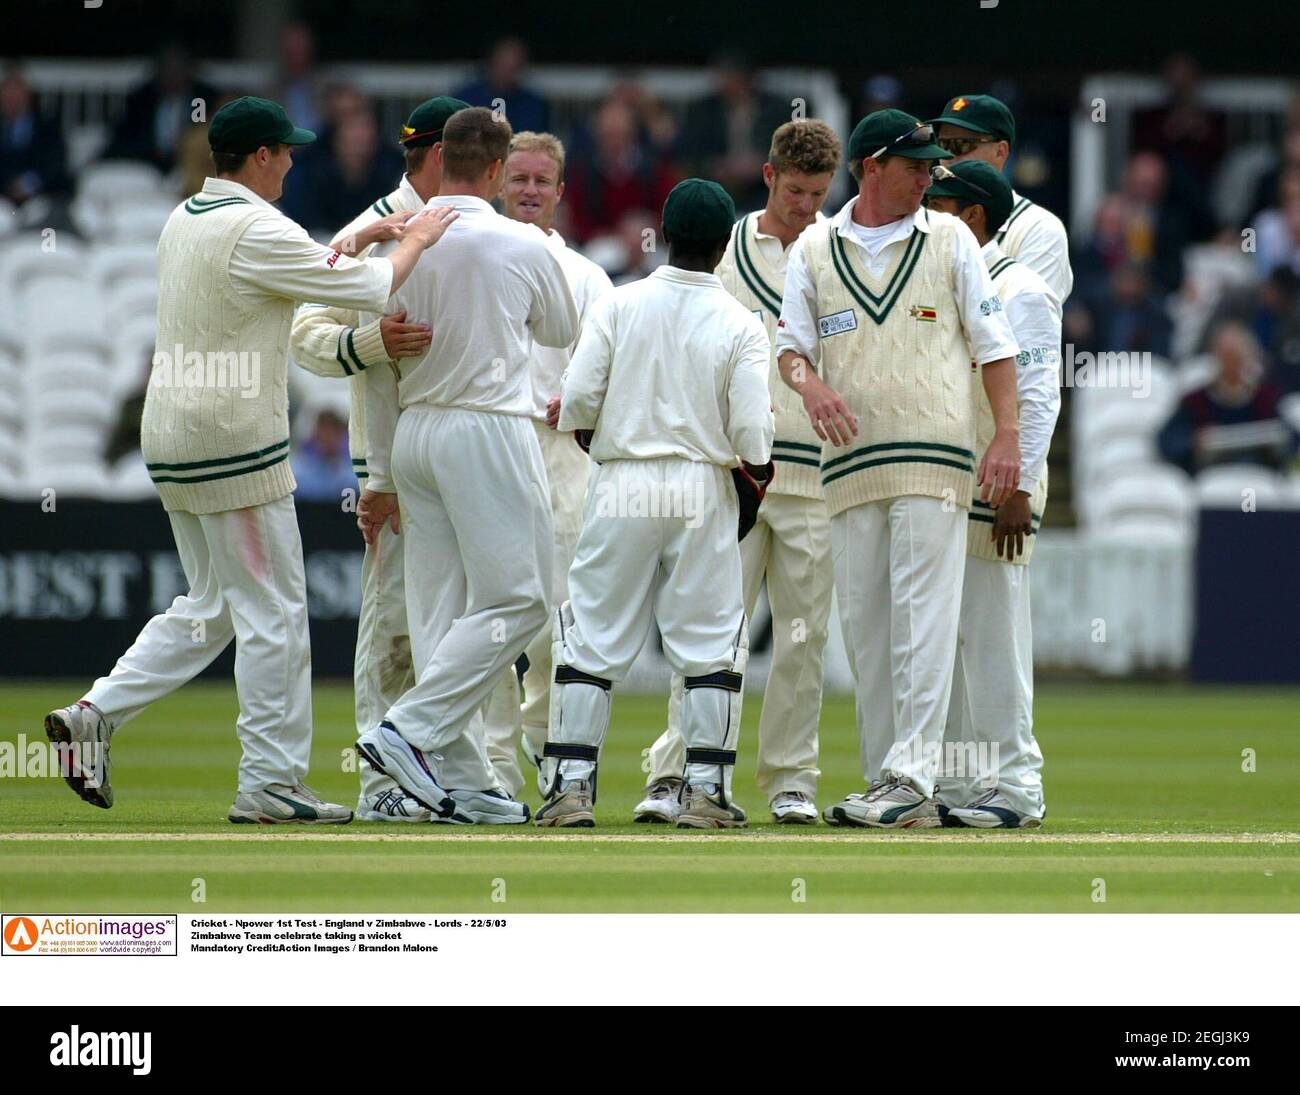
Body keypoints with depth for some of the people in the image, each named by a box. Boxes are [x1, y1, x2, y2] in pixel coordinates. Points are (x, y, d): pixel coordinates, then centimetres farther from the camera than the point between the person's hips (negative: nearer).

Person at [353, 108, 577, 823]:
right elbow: (562, 333, 13)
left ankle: (462, 776, 6)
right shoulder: (523, 246, -7)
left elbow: (378, 369, 8)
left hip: (413, 436, 6)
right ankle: (408, 730, -15)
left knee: (440, 606, 8)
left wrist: (382, 477, 16)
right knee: (516, 600, -3)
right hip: (489, 429, -6)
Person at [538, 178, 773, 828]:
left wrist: (582, 425, 14)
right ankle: (705, 790, 2)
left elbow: (577, 403, -8)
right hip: (704, 493, -1)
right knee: (710, 644, 6)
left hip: (621, 488, 1)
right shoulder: (739, 325, -4)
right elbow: (751, 433, -8)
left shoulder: (618, 305, -3)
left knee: (593, 636, 5)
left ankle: (569, 785, 0)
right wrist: (757, 470, 12)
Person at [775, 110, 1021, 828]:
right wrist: (810, 384, -16)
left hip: (934, 457, -3)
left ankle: (912, 781, -16)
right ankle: (884, 778, 12)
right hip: (849, 464, 3)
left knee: (922, 623, -11)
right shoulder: (814, 249, 11)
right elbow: (790, 343, 7)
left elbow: (993, 341, 4)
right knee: (862, 626, 6)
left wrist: (1006, 437, -6)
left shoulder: (949, 239, 6)